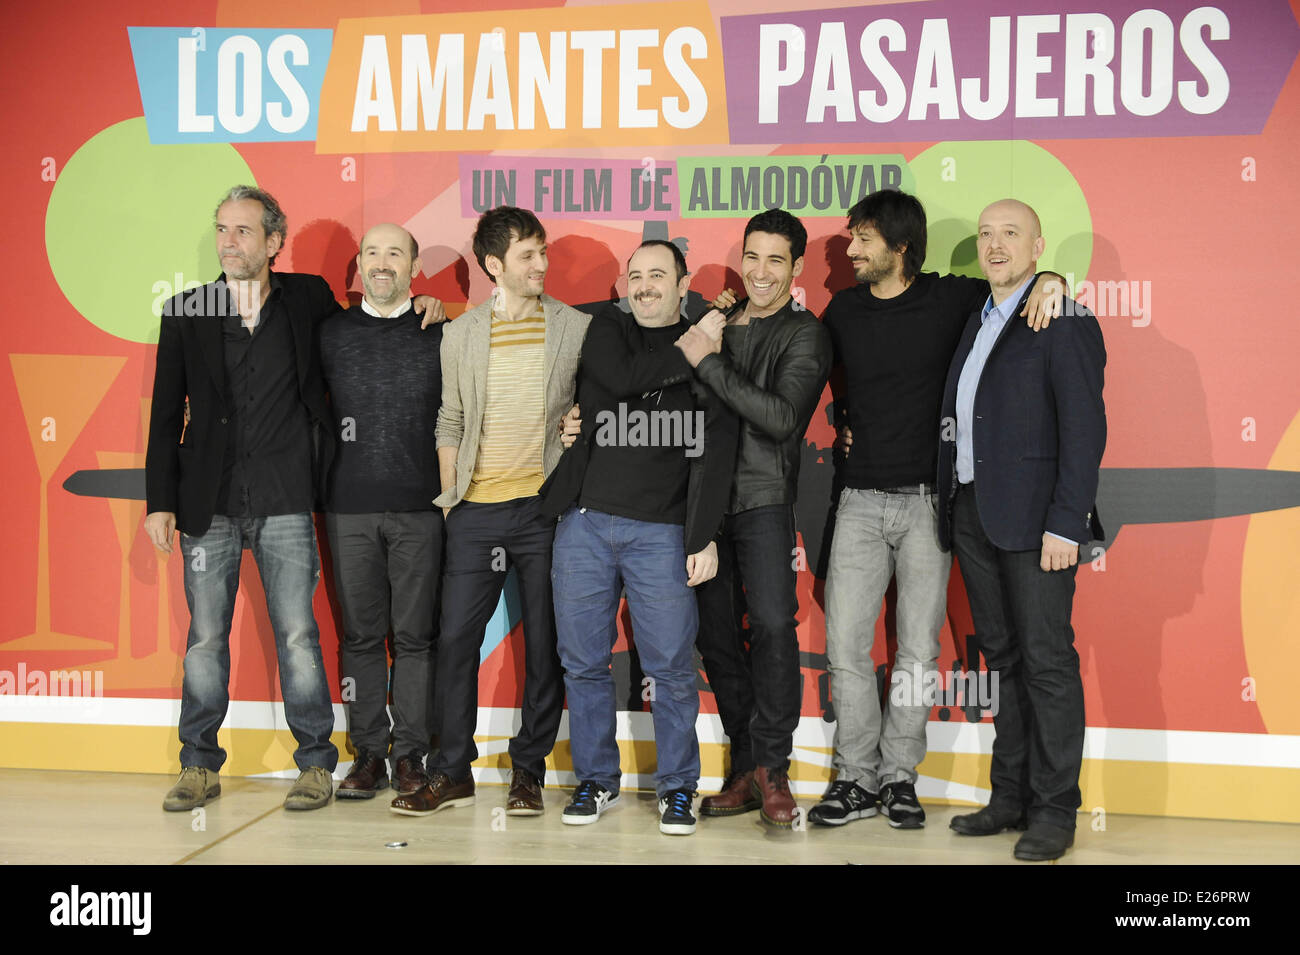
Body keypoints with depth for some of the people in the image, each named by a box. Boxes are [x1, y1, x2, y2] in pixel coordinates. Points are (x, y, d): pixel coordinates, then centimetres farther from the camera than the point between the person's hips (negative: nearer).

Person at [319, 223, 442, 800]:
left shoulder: (440, 335, 4)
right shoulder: (332, 334, 9)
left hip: (420, 508, -1)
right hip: (350, 508, 2)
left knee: (414, 634, 2)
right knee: (361, 633, 5)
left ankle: (410, 755, 11)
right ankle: (368, 753, 14)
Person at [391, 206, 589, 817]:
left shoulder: (575, 328, 4)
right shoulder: (462, 333, 8)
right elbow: (450, 422, 13)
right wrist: (448, 497, 8)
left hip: (546, 506, -1)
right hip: (476, 511, 1)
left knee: (544, 642, 3)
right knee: (456, 637, 1)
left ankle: (528, 770, 16)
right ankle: (452, 773, 13)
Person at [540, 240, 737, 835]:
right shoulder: (608, 328, 12)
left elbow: (715, 451, -4)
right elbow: (621, 378, -11)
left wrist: (703, 537, -12)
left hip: (662, 532, -2)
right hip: (585, 522, 2)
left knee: (671, 668, -1)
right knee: (584, 663, 7)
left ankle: (677, 786, 16)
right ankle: (596, 779, 22)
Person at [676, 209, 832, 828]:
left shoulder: (804, 335, -2)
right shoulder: (720, 323, 16)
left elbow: (780, 417, -16)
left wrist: (708, 362, -15)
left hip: (763, 500, -5)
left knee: (771, 622, -19)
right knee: (715, 633, 6)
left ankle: (772, 765, -4)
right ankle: (746, 770, 16)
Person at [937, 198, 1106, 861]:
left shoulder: (1063, 322, -7)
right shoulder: (974, 323, 17)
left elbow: (1084, 429, -13)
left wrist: (1066, 523, -18)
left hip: (1033, 519, -7)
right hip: (972, 514, 7)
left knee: (1046, 662, -2)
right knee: (1005, 659, 12)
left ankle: (1054, 812, 6)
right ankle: (1010, 797, 21)